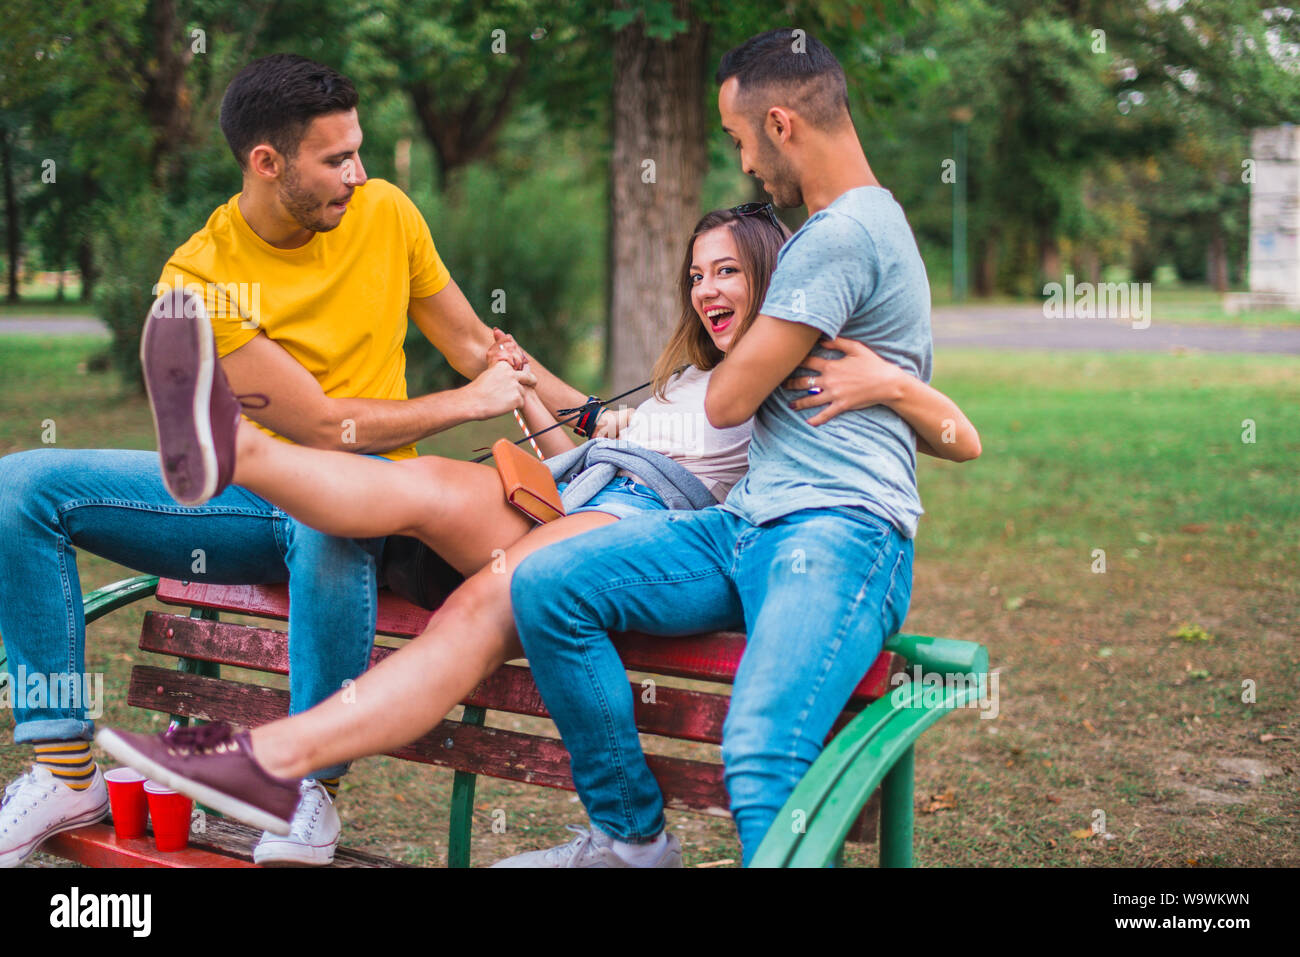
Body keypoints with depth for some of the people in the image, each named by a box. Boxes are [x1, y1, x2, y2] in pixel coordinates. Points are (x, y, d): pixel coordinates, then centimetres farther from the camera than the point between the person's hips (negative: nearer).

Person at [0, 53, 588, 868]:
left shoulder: (386, 213, -1)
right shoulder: (199, 279, -12)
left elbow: (475, 346, 12)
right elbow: (322, 423, -15)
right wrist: (470, 403, -8)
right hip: (242, 489, 1)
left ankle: (315, 787, -27)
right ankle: (68, 773, -14)